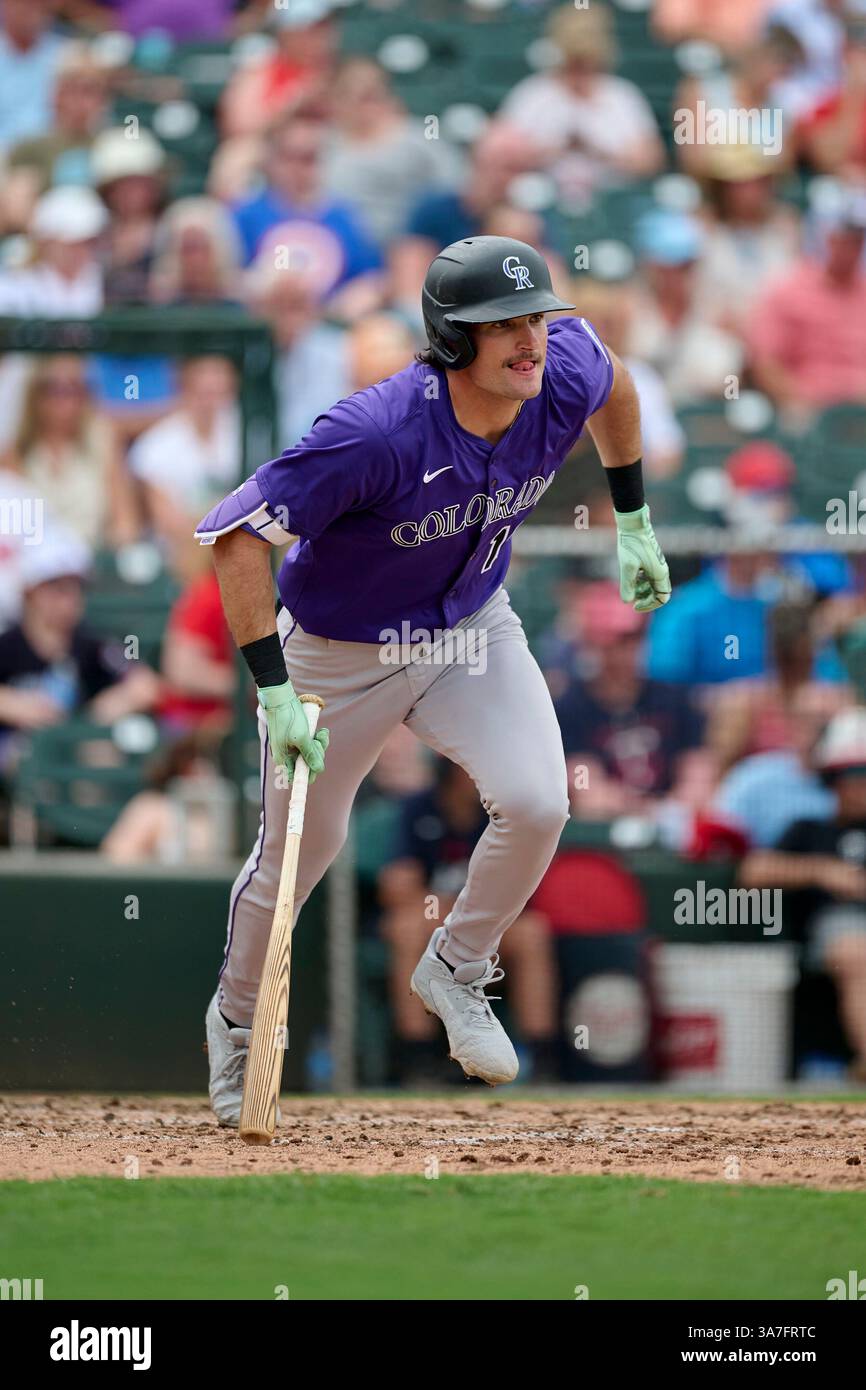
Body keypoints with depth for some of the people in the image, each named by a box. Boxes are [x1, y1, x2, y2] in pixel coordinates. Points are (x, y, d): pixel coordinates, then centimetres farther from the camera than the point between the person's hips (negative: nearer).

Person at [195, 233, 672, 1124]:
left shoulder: (565, 376, -20)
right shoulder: (379, 434, -37)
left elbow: (613, 381, 7)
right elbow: (236, 535, -33)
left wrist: (632, 520, 13)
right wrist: (276, 692, -35)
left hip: (471, 631, 4)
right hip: (340, 650, -4)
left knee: (536, 806, -18)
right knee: (300, 849, 10)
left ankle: (456, 969, 12)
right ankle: (237, 1019, 40)